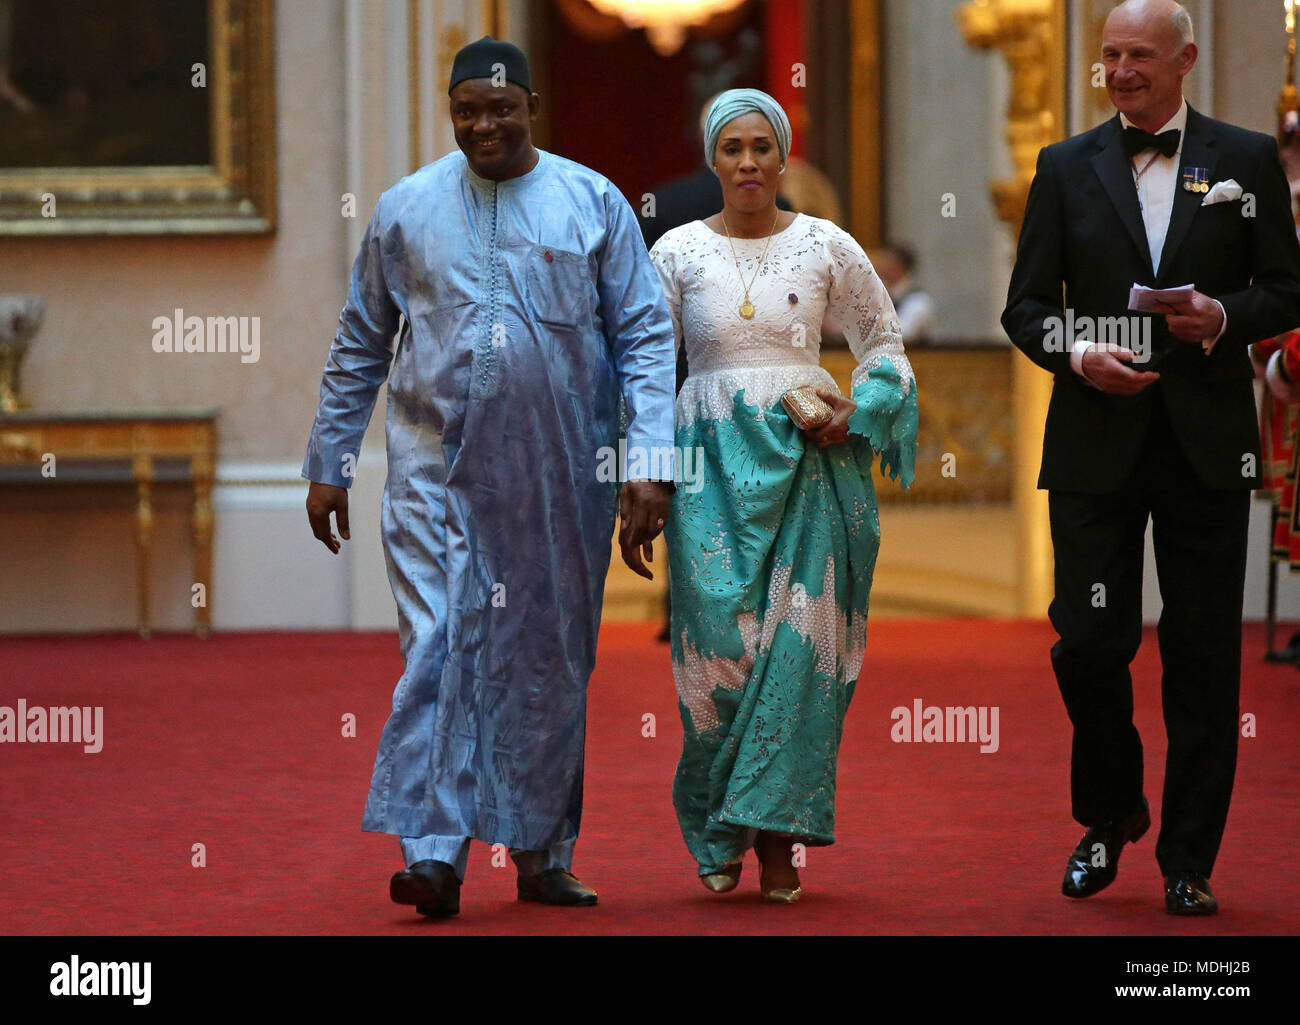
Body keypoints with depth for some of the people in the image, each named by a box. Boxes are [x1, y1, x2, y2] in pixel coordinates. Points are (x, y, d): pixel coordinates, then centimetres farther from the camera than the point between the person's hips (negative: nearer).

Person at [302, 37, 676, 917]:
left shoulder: (594, 205, 3)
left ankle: (541, 854, 17)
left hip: (560, 473, 0)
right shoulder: (406, 209, 7)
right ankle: (435, 853, -15)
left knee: (549, 663, 6)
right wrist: (329, 464, 12)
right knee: (439, 650, -12)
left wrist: (653, 460, -9)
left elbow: (647, 338, 1)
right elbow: (360, 347, 14)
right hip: (436, 467, 0)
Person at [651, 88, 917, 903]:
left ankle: (777, 835, -2)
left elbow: (886, 345, 12)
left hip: (808, 461, 0)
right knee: (720, 637, -6)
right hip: (715, 464, 0)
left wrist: (856, 416, -4)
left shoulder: (827, 247, 5)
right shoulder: (678, 252, 6)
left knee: (797, 642, -6)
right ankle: (721, 834, 8)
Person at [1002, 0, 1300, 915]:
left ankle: (1188, 862, 9)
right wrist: (1077, 353, -11)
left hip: (1207, 444, 0)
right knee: (1089, 643, -4)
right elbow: (1026, 306, 8)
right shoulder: (1067, 169, 9)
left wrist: (1225, 317, -12)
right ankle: (1110, 815, 21)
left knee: (1204, 656, 1)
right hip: (1096, 443, 1)